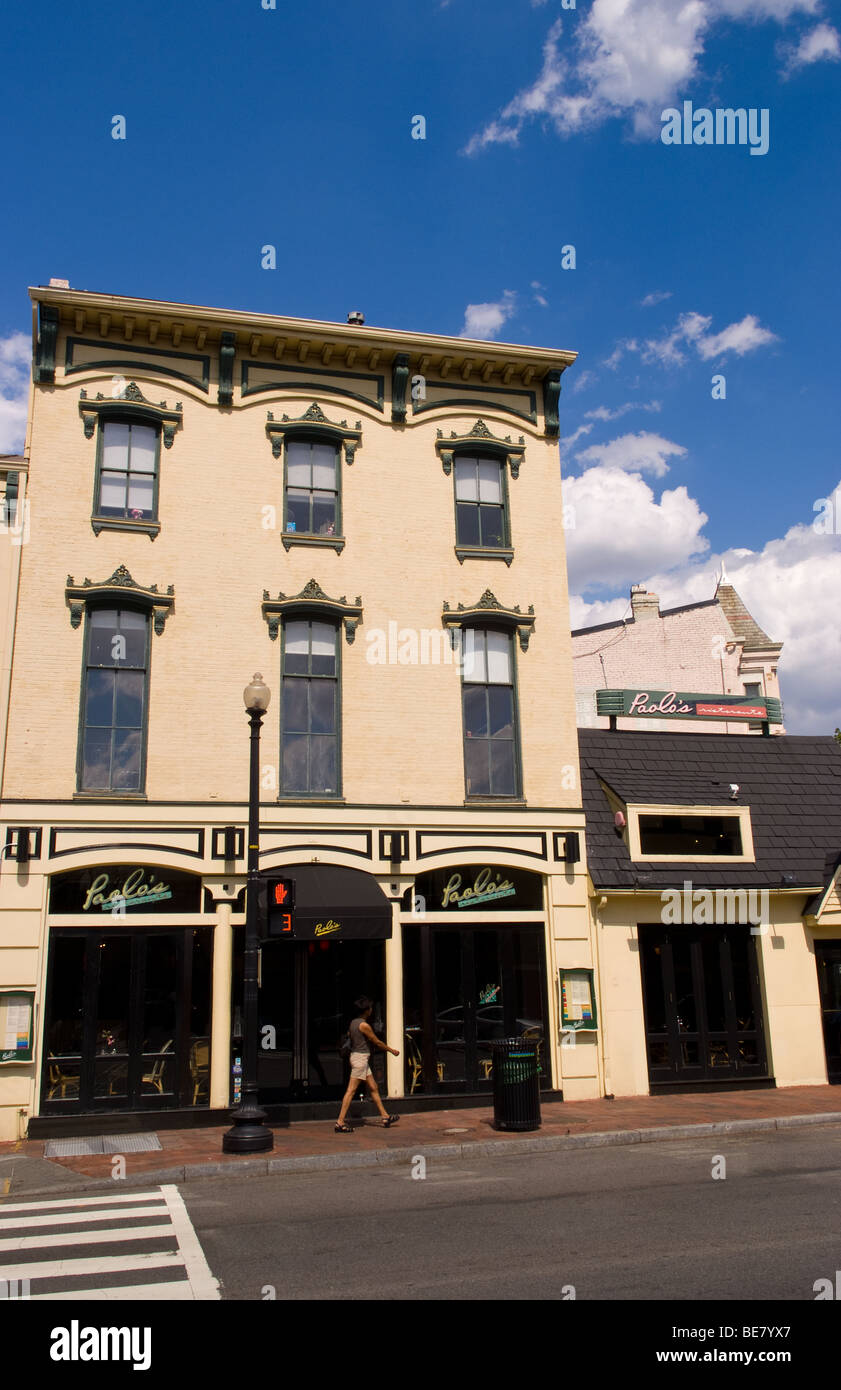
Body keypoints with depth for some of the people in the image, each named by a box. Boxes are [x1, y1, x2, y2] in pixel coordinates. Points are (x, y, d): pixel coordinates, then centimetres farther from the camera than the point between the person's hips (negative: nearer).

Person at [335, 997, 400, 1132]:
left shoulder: (353, 1022, 10)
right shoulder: (364, 1025, -16)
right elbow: (377, 1042, -9)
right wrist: (391, 1050, 5)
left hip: (355, 1055, 10)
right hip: (360, 1057, -10)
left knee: (373, 1088, 14)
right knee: (351, 1090, -8)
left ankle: (385, 1117, 20)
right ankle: (340, 1122, -7)